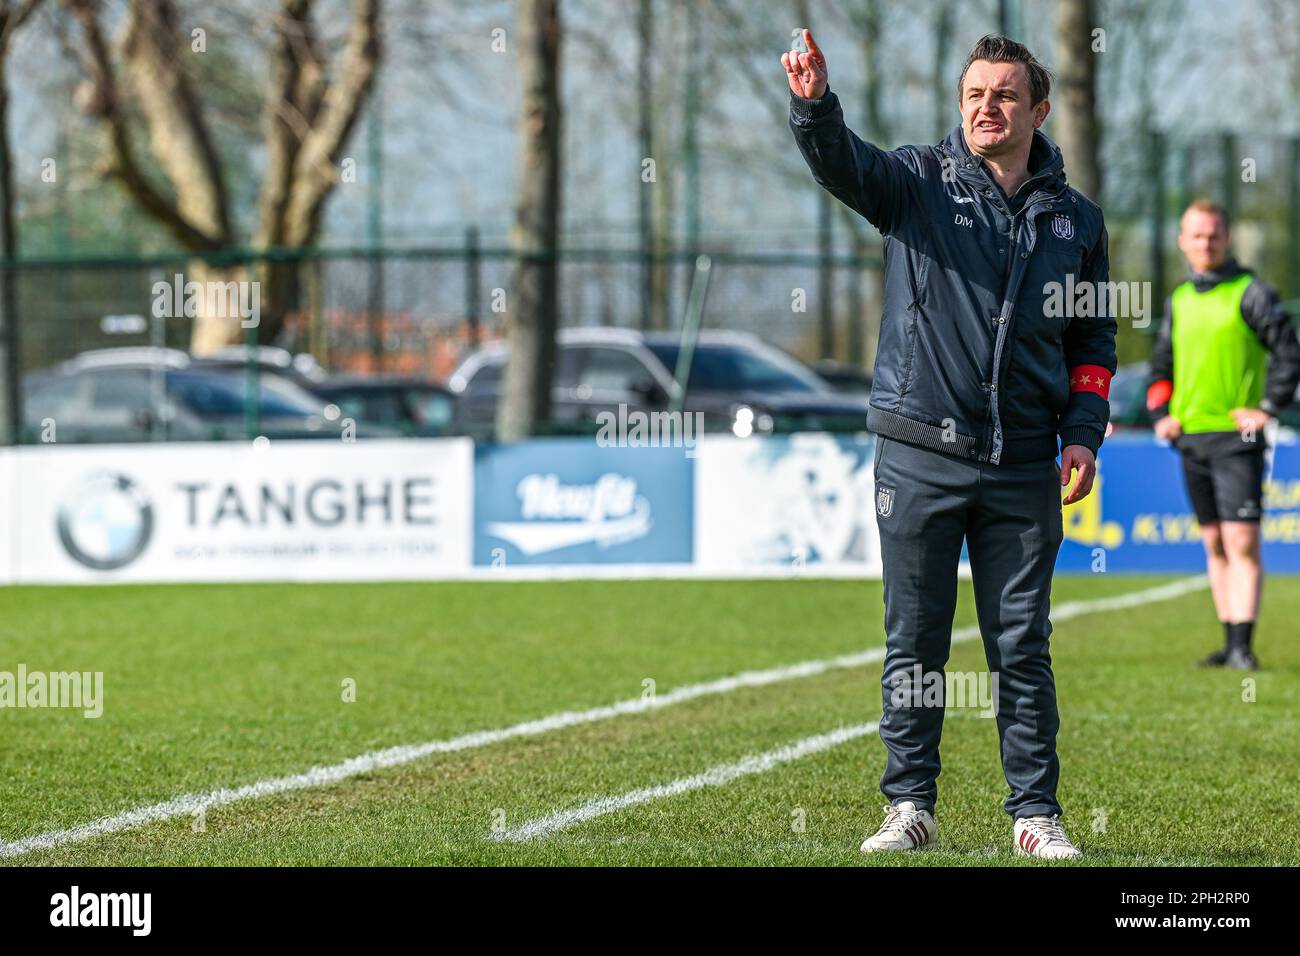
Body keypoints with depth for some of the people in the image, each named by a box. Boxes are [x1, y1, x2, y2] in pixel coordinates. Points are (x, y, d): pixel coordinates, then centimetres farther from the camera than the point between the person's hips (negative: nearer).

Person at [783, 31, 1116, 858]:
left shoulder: (1076, 219, 11)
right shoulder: (919, 183, 3)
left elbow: (1094, 338, 16)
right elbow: (842, 164, -16)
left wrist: (1084, 433, 4)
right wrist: (815, 104, -37)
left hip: (1024, 470, 1)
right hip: (920, 456, -1)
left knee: (1023, 647, 4)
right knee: (915, 641, 4)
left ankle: (1037, 814, 10)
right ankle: (910, 807, 12)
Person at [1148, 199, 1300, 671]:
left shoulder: (1251, 293, -4)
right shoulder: (1178, 300, 14)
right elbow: (1161, 363, 25)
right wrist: (1162, 413, 12)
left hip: (1237, 438, -6)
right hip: (1191, 438, 6)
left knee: (1241, 543, -12)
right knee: (1214, 544, 9)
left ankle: (1242, 645, -14)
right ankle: (1230, 643, 13)